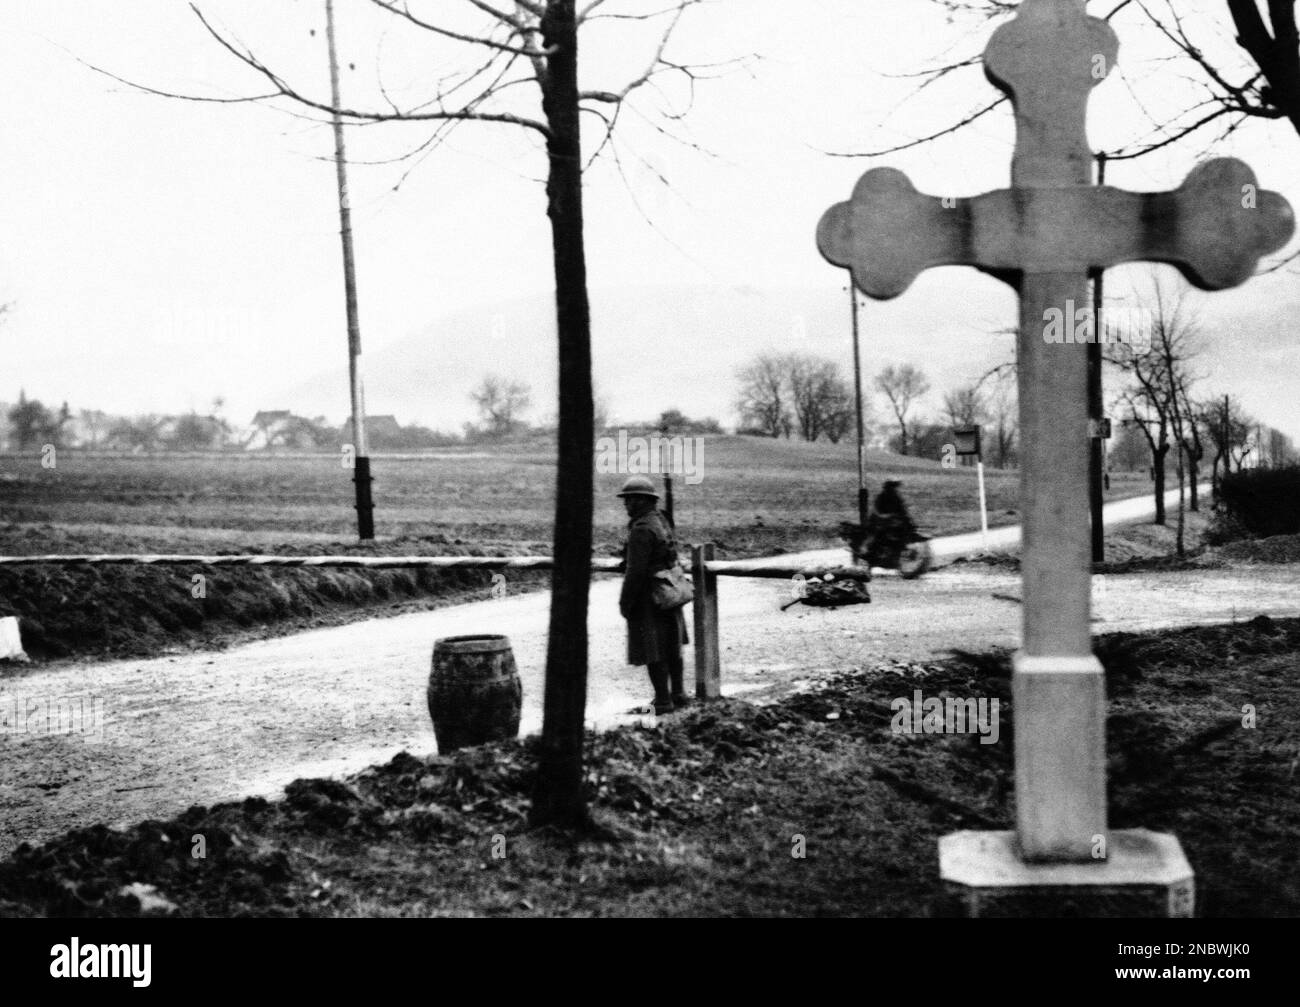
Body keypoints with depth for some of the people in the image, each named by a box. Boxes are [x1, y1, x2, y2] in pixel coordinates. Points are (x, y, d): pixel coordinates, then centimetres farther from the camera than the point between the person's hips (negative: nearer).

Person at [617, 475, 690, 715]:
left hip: (647, 598, -10)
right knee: (672, 648, 18)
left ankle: (664, 701, 0)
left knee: (653, 653, -3)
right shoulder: (661, 521, 10)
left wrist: (625, 602, -16)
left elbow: (636, 571, -23)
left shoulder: (642, 530, -20)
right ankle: (678, 694, 28)